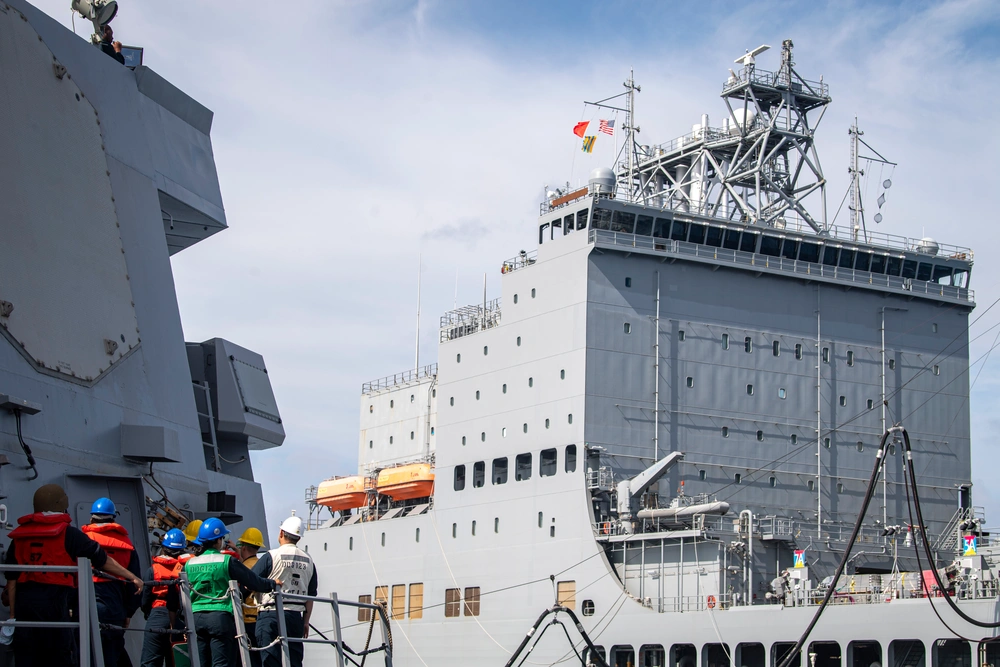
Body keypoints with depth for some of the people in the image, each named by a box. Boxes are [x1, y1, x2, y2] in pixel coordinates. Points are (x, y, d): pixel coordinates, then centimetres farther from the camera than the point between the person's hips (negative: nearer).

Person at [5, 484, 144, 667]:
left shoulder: (19, 536, 12)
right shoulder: (68, 533, -1)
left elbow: (11, 578, 9)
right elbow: (102, 560, 4)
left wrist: (13, 614, 12)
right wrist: (132, 577, 14)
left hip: (23, 602, 5)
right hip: (54, 603, -5)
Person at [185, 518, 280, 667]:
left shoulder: (189, 564, 10)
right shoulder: (227, 561, -4)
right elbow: (253, 581, 2)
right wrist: (273, 584, 19)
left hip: (195, 617, 4)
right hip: (220, 617, -4)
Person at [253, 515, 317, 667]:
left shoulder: (271, 556, -7)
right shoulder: (308, 560, 10)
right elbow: (310, 596, 13)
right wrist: (306, 621, 18)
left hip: (271, 616, -5)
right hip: (296, 617, 5)